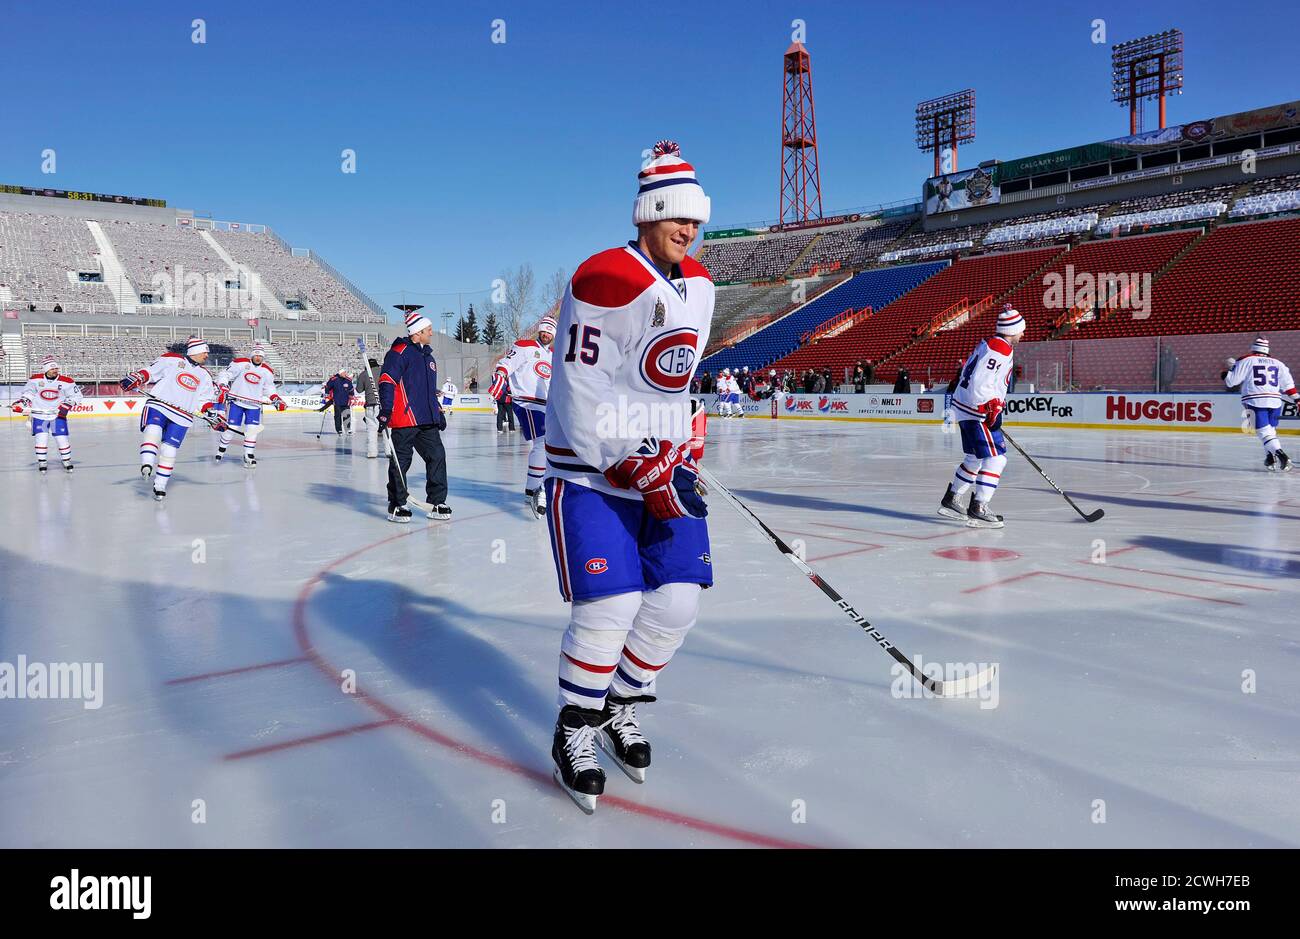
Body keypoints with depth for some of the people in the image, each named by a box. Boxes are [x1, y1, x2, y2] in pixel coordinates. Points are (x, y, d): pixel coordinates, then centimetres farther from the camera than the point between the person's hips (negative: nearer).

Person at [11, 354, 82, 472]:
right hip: (39, 415, 1)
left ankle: (67, 460, 18)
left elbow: (76, 395, -3)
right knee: (41, 438, -5)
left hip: (58, 415, -1)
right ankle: (42, 462, 11)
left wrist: (66, 405, -14)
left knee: (62, 438, -2)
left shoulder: (66, 381, -9)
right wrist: (20, 403, -6)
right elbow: (28, 392, 7)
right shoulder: (35, 379, -5)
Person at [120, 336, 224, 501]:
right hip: (158, 405, -3)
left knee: (169, 450, -2)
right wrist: (135, 379, -11)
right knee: (153, 430, -31)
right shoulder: (171, 359, 5)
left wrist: (214, 415, 2)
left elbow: (205, 401, 16)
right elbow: (150, 371, 6)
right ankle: (147, 464, -36)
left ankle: (160, 485, 8)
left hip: (182, 416, 3)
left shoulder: (204, 375, 18)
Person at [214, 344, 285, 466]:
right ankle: (221, 450, 21)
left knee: (252, 429, -6)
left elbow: (269, 388, 18)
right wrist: (223, 389, -14)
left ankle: (248, 456, 3)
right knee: (231, 428, -3)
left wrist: (276, 399, 4)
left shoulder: (267, 371, 6)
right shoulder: (240, 363, -7)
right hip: (237, 402, -3)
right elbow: (224, 374, -4)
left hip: (254, 405, 3)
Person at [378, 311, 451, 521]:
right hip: (403, 418, -8)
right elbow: (386, 381, -15)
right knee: (400, 462, -1)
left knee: (437, 456, 5)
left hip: (427, 420, 8)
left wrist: (439, 412, 27)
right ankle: (396, 505, 9)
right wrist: (385, 410, -22)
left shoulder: (428, 356, 21)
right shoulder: (400, 352, -7)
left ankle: (437, 502, 13)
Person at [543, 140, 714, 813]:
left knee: (679, 595, 2)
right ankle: (574, 734, 10)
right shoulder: (606, 278, -17)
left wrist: (685, 445, 14)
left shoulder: (699, 286, 10)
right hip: (591, 467, -7)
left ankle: (623, 711, 25)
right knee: (610, 604, -13)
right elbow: (582, 396, -21)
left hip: (660, 462, 7)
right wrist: (641, 468, -22)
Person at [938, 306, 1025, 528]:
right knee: (995, 457, -11)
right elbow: (980, 383, -26)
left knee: (975, 458, 20)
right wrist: (993, 406, -18)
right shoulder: (999, 349, -18)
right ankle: (977, 510, -14)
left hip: (966, 408, 11)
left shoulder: (990, 344, 14)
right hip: (976, 411, -11)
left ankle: (950, 501, 29)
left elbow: (968, 373, 21)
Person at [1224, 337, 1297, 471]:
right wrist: (1296, 399, 13)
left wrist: (1225, 375, 22)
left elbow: (1231, 380, 1)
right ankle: (1270, 458, 16)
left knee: (1264, 430, -7)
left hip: (1255, 401, -5)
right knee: (1270, 429, 21)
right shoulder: (1277, 363, 15)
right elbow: (1288, 384, 10)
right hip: (1275, 402, 5)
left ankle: (1280, 454, -26)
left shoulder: (1245, 360, 2)